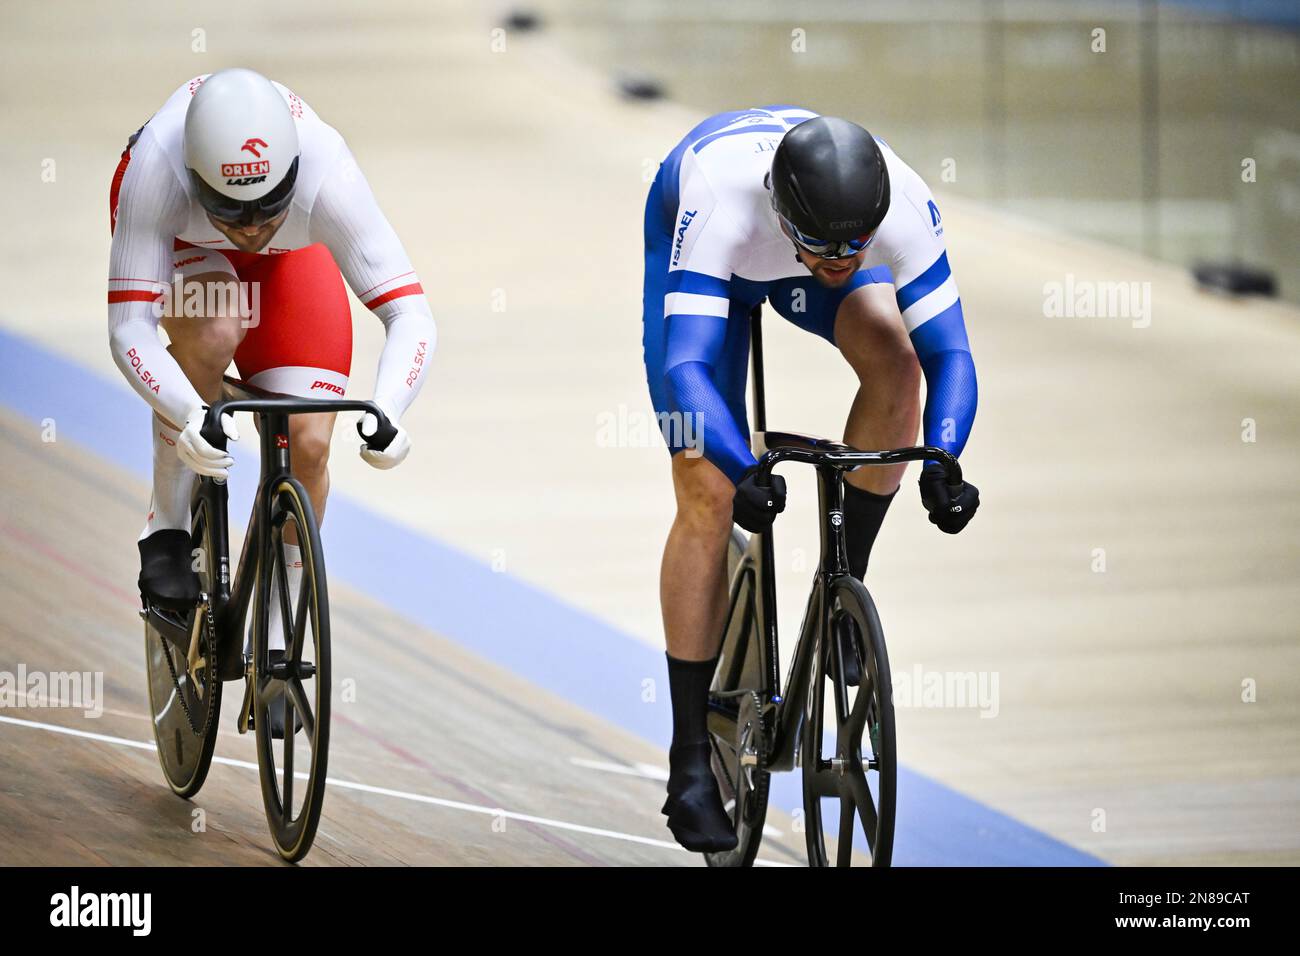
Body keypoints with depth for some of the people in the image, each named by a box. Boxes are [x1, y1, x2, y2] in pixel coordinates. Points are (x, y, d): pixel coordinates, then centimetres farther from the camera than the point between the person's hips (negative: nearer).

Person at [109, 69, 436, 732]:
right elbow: (127, 330, -42)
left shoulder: (325, 175, -42)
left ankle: (276, 649, 8)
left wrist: (386, 414, -59)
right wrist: (187, 416, -58)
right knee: (214, 331, -35)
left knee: (308, 446, -12)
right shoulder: (157, 172, -43)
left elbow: (410, 315, -42)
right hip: (180, 240, -1)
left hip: (292, 255, 1)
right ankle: (168, 528, -13)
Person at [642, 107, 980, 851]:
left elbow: (949, 351, -33)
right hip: (716, 258, -2)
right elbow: (685, 367, -48)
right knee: (710, 493, -13)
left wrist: (941, 462, -50)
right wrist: (745, 471, -63)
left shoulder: (905, 204, -38)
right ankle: (691, 760, -6)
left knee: (895, 360, -30)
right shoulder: (719, 198, -44)